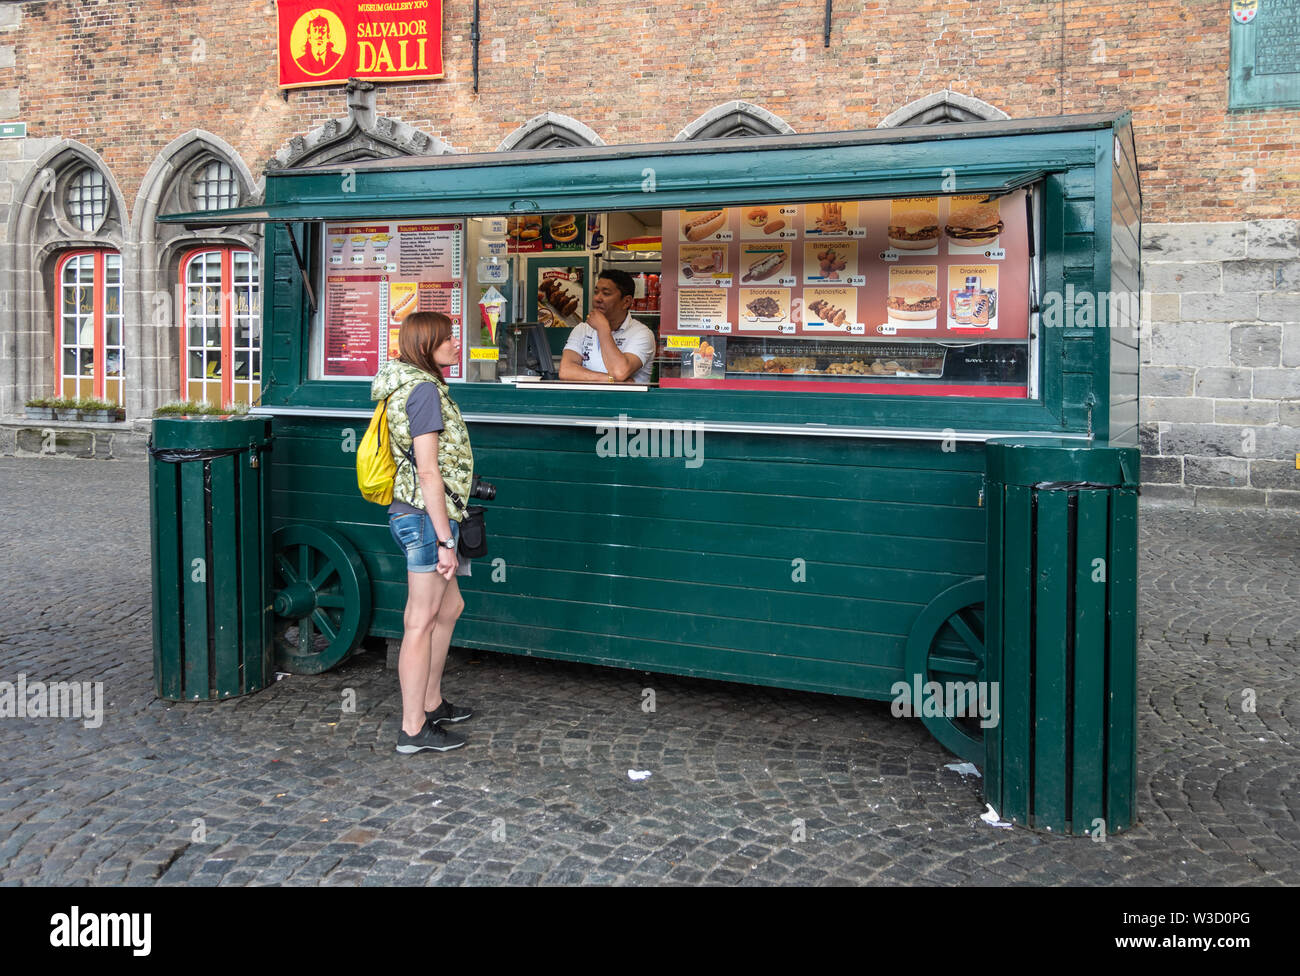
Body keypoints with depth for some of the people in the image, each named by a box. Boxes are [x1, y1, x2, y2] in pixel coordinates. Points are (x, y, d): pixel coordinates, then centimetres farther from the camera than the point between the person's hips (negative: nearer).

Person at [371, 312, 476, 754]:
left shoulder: (406, 385, 14)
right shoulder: (424, 389, -16)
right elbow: (428, 471, -21)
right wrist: (445, 540, -19)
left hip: (410, 513, 10)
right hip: (426, 515, -10)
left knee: (449, 606, 20)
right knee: (422, 622, -2)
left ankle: (431, 704, 32)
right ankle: (413, 730, 7)